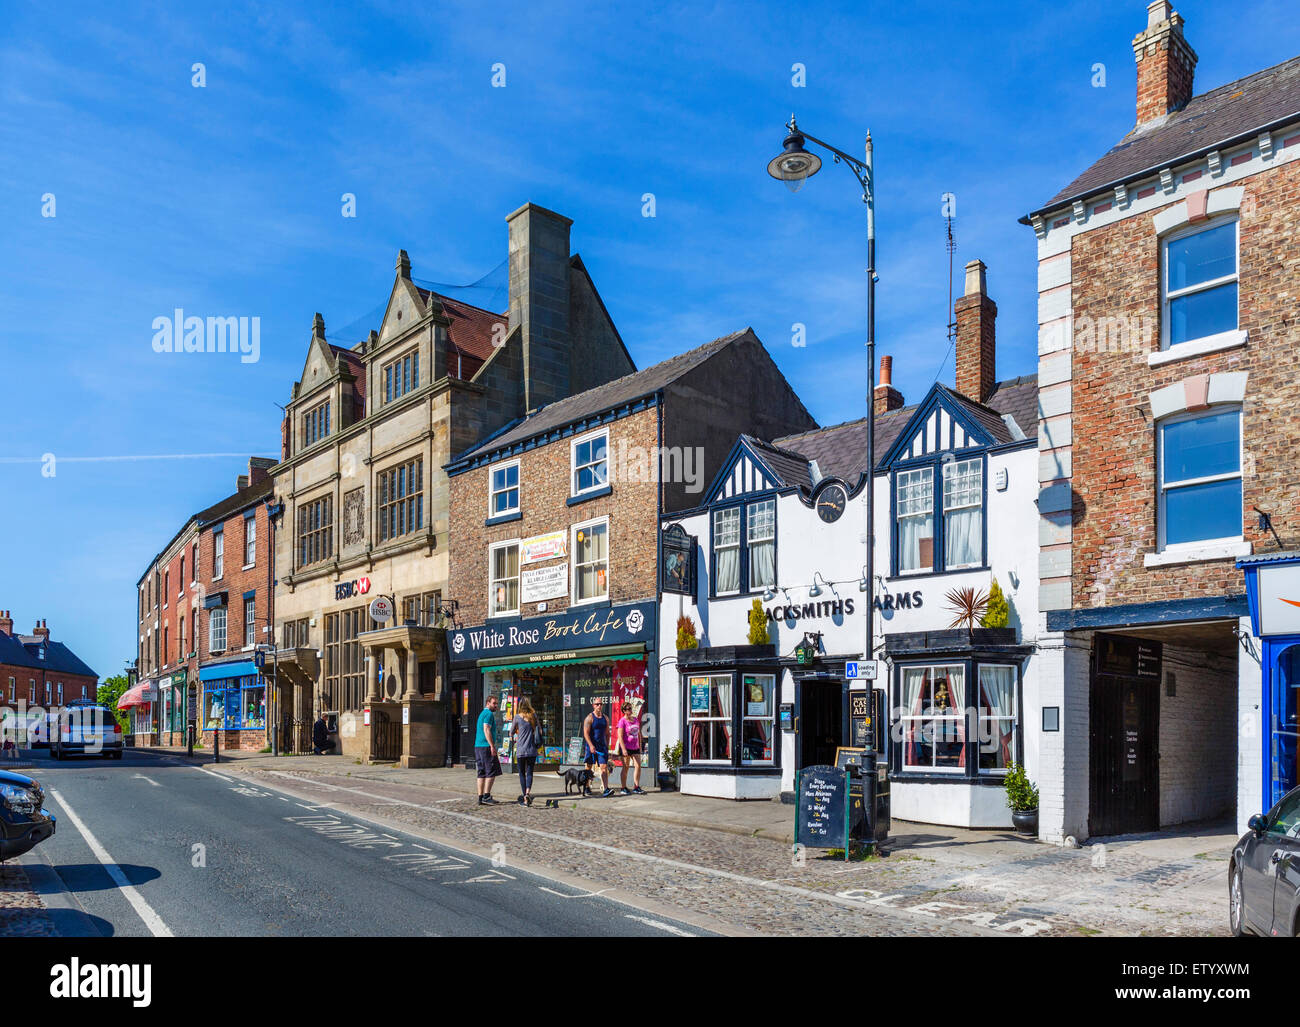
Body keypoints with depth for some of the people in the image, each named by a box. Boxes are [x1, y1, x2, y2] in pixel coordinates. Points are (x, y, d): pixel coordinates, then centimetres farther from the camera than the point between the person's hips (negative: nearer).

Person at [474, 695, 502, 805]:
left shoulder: (482, 714, 23)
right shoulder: (489, 714, -8)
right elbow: (486, 730, -19)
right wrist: (492, 746, -21)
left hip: (478, 746, 10)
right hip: (486, 746, -10)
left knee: (482, 773, 8)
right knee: (491, 772, -7)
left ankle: (481, 797, 8)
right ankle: (486, 796, -11)